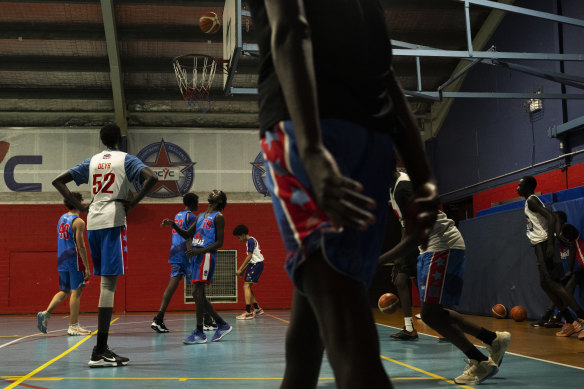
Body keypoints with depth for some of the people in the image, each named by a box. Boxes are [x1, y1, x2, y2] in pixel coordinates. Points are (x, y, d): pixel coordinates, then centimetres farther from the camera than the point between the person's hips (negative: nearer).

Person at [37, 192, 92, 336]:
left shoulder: (62, 218, 13)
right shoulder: (78, 222, -12)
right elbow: (80, 245, -16)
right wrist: (87, 267, -13)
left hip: (62, 260, 8)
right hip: (74, 261, -8)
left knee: (64, 291, 17)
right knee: (76, 292, -3)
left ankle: (46, 313, 3)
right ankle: (73, 327, -1)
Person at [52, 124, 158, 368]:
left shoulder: (92, 161, 17)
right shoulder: (126, 159, 2)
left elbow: (58, 181, 19)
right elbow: (151, 178, -16)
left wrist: (80, 206, 13)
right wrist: (133, 202, -7)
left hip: (93, 222, 6)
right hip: (113, 221, -6)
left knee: (105, 281, 13)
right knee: (109, 283, -10)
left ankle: (103, 348, 14)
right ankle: (99, 352, -15)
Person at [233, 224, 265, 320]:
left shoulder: (250, 240, -12)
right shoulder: (250, 241, 19)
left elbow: (249, 256, -18)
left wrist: (240, 269, -16)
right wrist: (242, 270, 17)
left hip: (256, 264, -10)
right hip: (253, 264, 10)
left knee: (246, 286, -15)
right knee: (247, 286, 12)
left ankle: (248, 312, -20)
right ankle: (257, 309, 19)